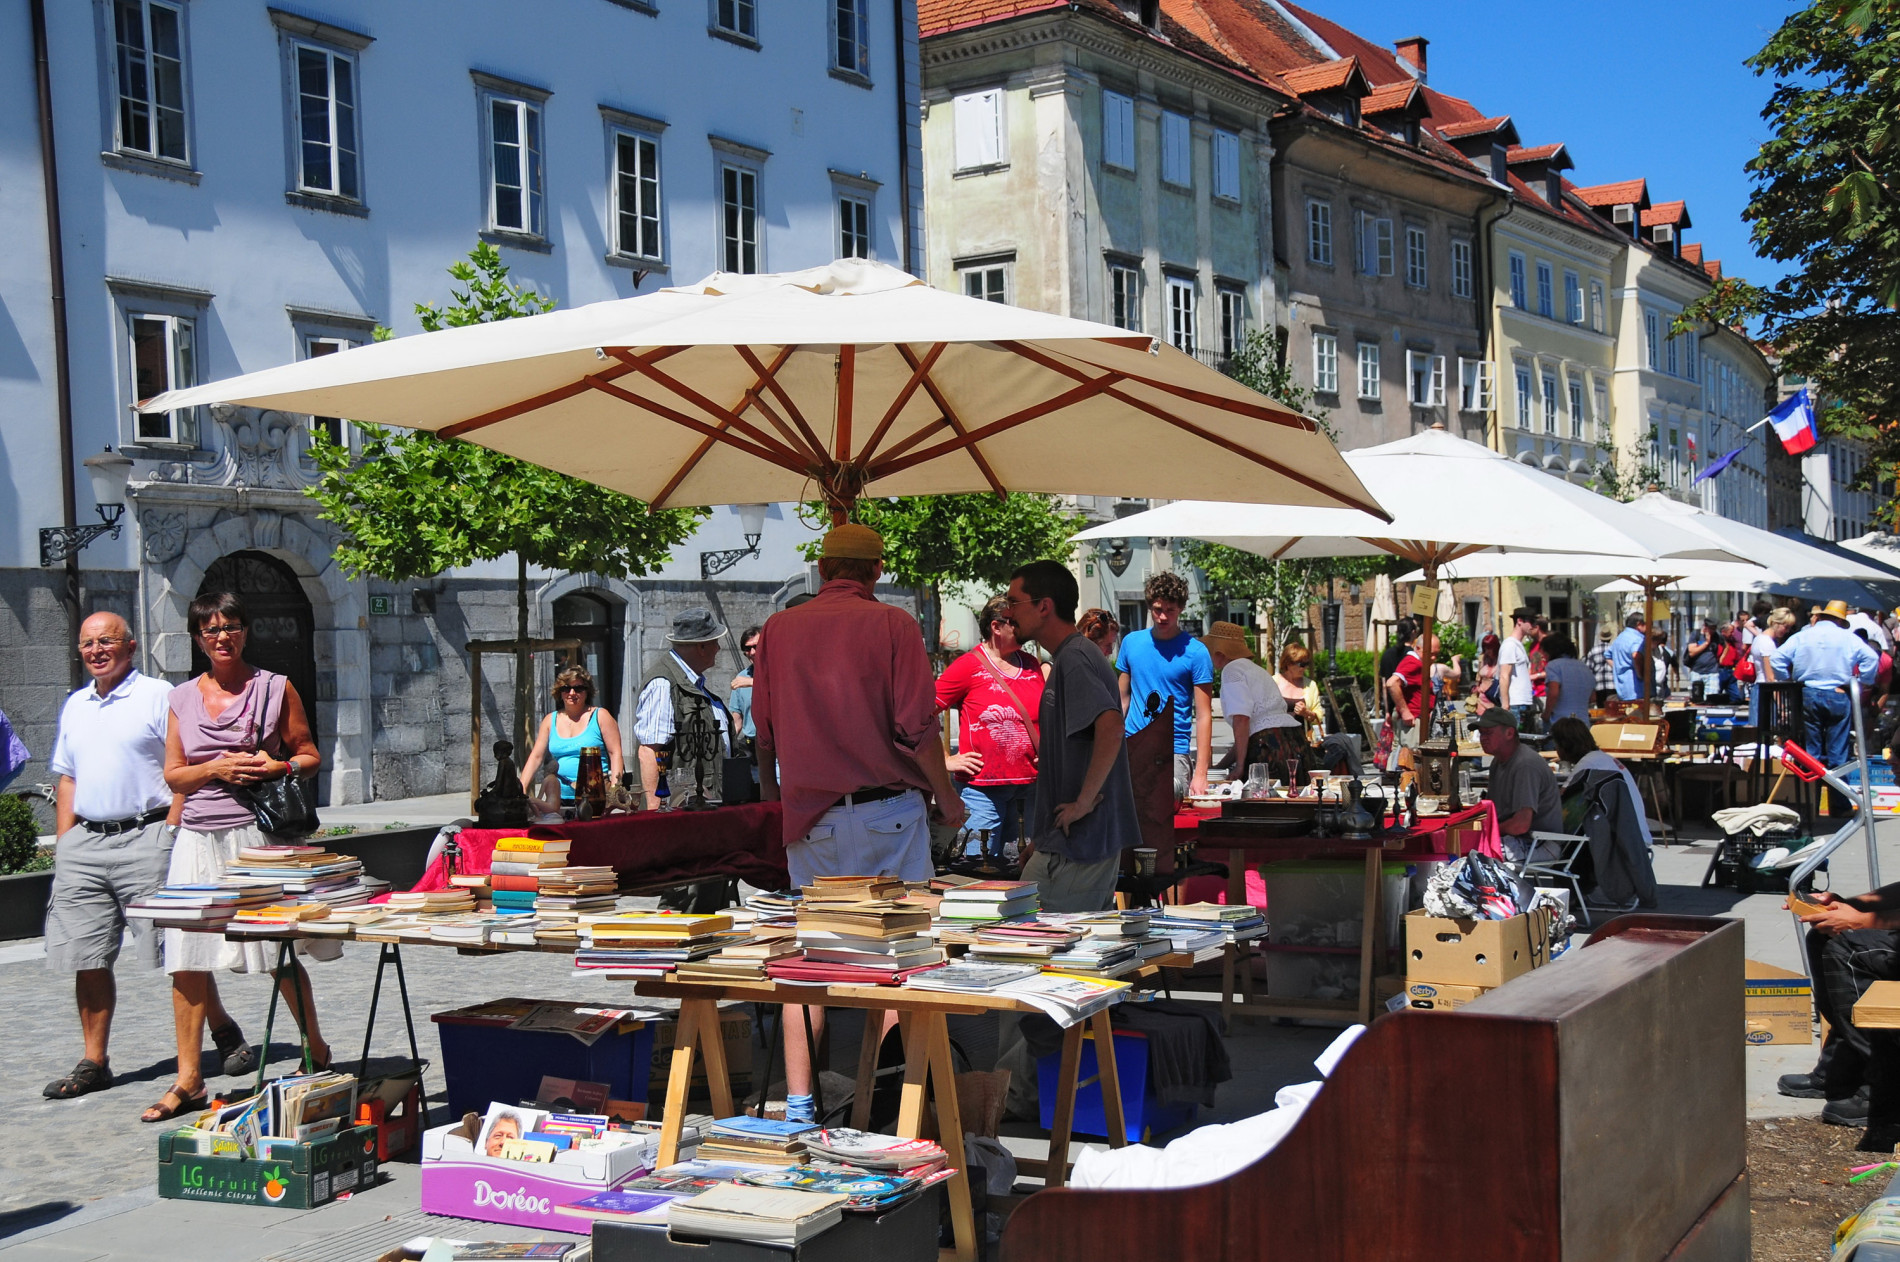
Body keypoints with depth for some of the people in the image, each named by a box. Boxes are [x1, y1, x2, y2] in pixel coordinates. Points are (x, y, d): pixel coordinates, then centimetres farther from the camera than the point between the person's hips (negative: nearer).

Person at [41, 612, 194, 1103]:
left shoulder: (159, 696, -1)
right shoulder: (74, 706, 19)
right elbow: (68, 781, 22)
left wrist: (170, 836, -14)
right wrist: (64, 848, 13)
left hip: (144, 837, -6)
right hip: (84, 842, 6)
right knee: (87, 958, 4)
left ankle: (223, 1031, 13)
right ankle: (93, 1062, 12)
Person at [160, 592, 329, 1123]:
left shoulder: (276, 688, 5)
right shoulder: (184, 697, 12)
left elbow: (310, 756, 7)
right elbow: (173, 775, 11)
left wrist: (276, 767, -12)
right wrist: (218, 768, -7)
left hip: (259, 833, -3)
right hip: (199, 837, 3)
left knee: (279, 952, -1)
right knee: (186, 959, -1)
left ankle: (317, 1052, 18)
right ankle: (188, 1081, 7)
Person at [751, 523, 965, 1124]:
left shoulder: (778, 629, 7)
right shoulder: (892, 625, -5)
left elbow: (764, 731, 13)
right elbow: (916, 728, -9)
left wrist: (772, 795, 28)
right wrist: (948, 798, 3)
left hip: (808, 817, 4)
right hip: (886, 811, -4)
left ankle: (798, 1103, 9)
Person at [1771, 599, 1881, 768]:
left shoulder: (1802, 637, 5)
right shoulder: (1849, 638, 0)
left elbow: (1777, 658, -1)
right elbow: (1871, 658, -9)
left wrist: (1787, 681, 9)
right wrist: (1864, 682, 3)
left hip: (1807, 696, 2)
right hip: (1838, 696, -2)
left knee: (1811, 747, 8)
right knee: (1837, 748, 4)